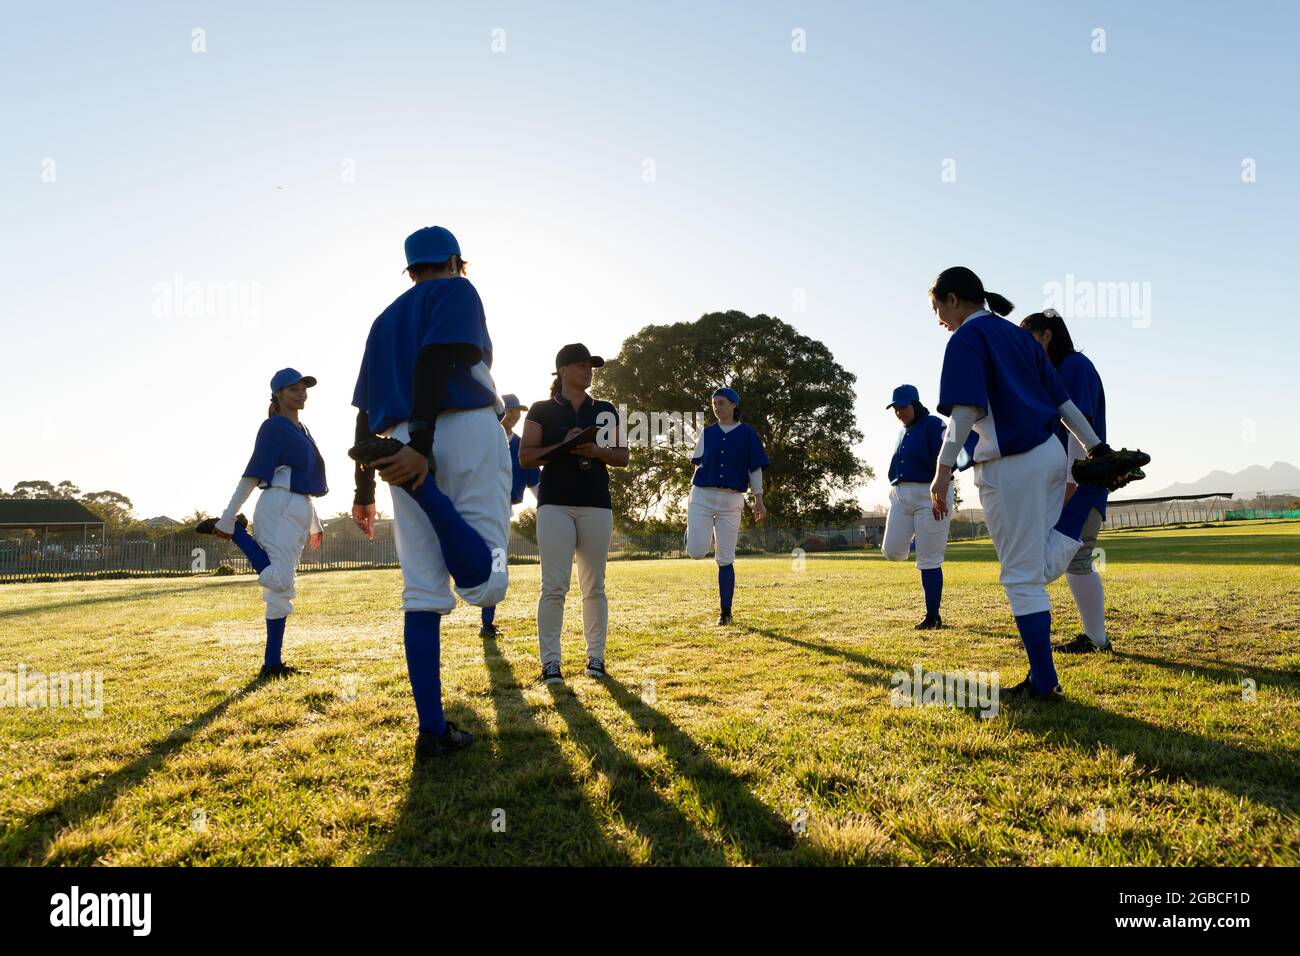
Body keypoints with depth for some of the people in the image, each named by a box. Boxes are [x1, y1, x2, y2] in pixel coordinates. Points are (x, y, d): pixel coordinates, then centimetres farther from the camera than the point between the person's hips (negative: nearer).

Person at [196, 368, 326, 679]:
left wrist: (315, 523, 24)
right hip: (278, 508, -9)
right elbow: (252, 475, -12)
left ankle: (272, 663, 10)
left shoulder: (303, 431, 20)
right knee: (278, 581, -23)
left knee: (281, 589, 7)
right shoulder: (273, 427, -5)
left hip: (301, 512, 9)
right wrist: (227, 517, -16)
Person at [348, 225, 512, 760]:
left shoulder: (385, 320, 28)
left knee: (423, 593, 4)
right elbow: (436, 359, -11)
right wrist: (420, 443, -23)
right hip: (465, 430, -6)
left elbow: (365, 409, 22)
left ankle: (432, 731, 3)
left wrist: (364, 488, 22)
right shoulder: (456, 291, 10)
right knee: (484, 581, -11)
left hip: (396, 439, 7)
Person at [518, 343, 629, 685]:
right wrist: (563, 446, -14)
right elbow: (525, 457, -1)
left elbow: (622, 457, 11)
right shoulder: (542, 410, 5)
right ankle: (550, 662, 0)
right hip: (555, 504, -3)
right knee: (554, 586, -8)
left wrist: (596, 451, -8)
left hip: (596, 504, 3)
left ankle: (596, 656, 17)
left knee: (594, 587, 7)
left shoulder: (605, 411, 13)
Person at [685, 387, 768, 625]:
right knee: (696, 551, -14)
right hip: (702, 496, 2)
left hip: (731, 500, -2)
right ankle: (708, 537, 23)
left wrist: (759, 500, -3)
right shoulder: (707, 433, 10)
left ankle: (726, 612, 9)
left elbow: (755, 468, 3)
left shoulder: (746, 433, 3)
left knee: (725, 559, -2)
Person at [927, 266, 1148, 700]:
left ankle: (1043, 684, 5)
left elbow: (966, 409, -18)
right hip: (1050, 453, 8)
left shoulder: (966, 338, -5)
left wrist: (944, 470, -21)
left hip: (1011, 464, -8)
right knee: (1044, 568, 17)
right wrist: (1097, 448, 18)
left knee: (1022, 576, -1)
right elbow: (1062, 400, 18)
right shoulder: (1019, 335, 19)